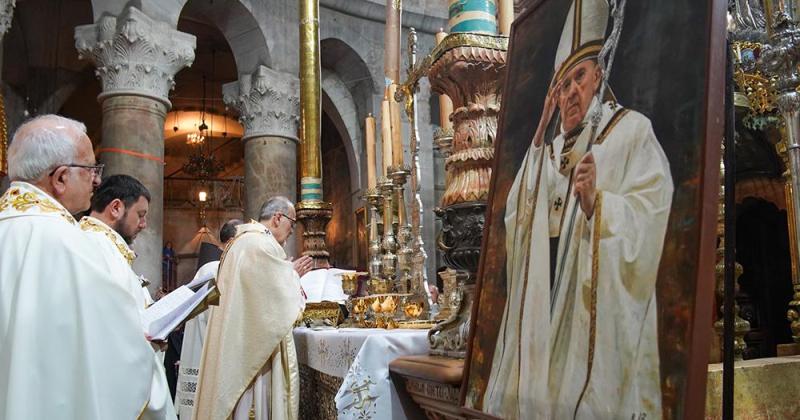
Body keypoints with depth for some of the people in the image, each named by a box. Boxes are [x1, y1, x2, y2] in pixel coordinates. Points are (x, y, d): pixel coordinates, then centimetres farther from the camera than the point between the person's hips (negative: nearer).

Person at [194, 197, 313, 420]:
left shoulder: (244, 240, 19)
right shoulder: (262, 244, -16)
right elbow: (278, 293, -17)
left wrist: (290, 274, 16)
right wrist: (294, 274, 2)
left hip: (238, 340, 11)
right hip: (254, 342, -11)